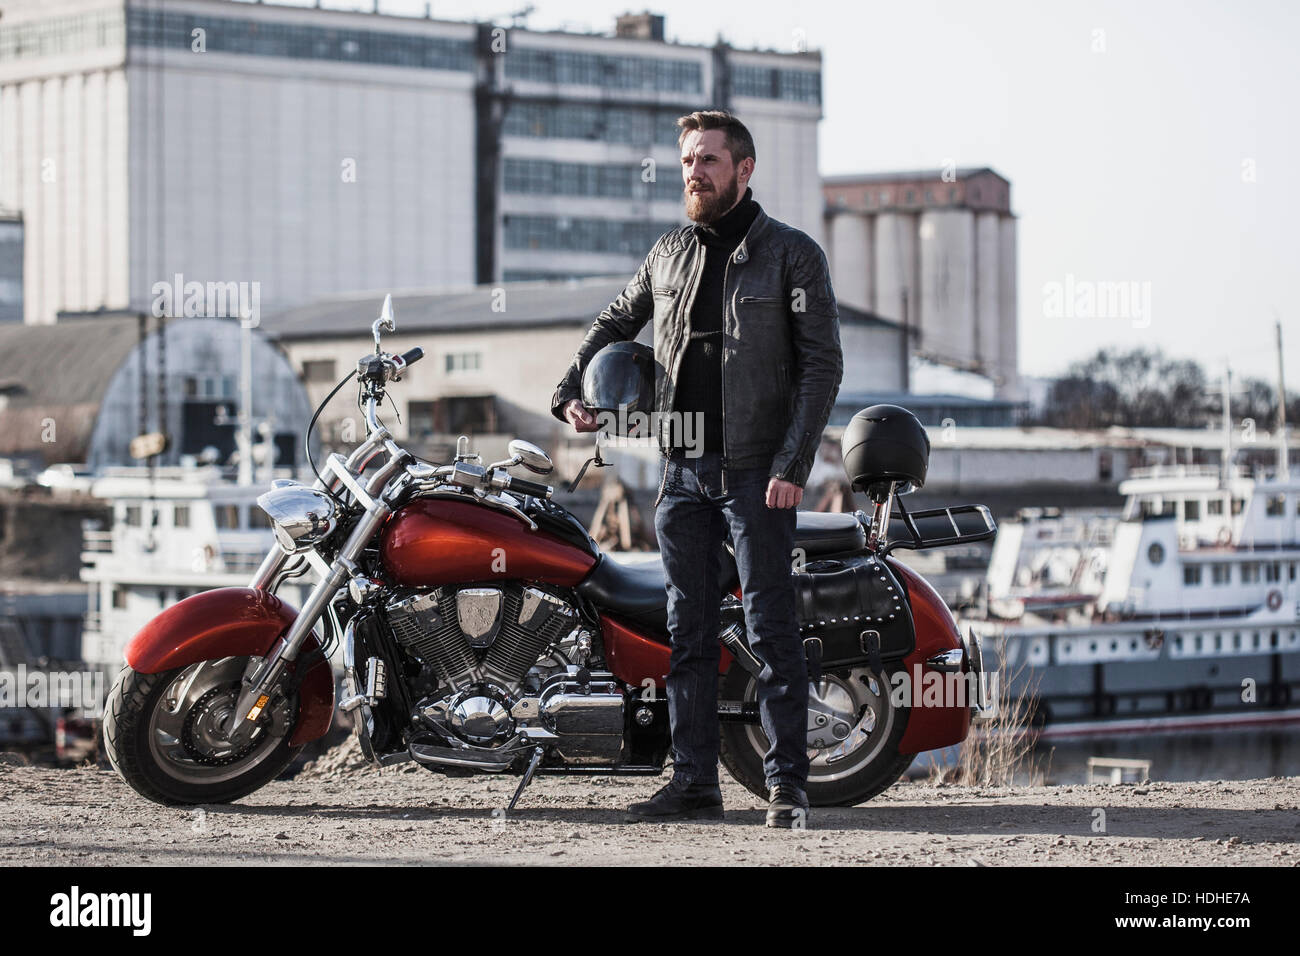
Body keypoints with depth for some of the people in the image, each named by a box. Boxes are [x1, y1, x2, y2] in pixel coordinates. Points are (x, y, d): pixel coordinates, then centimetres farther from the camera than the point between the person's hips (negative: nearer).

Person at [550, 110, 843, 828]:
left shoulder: (793, 255, -2)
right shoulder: (668, 255, 13)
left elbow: (822, 363, -6)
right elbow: (615, 323, 29)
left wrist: (793, 466, -15)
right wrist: (572, 392, 11)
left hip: (756, 470, -5)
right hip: (682, 471, 5)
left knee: (771, 628, -5)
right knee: (688, 630, 6)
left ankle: (786, 783, -2)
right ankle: (694, 782, 10)